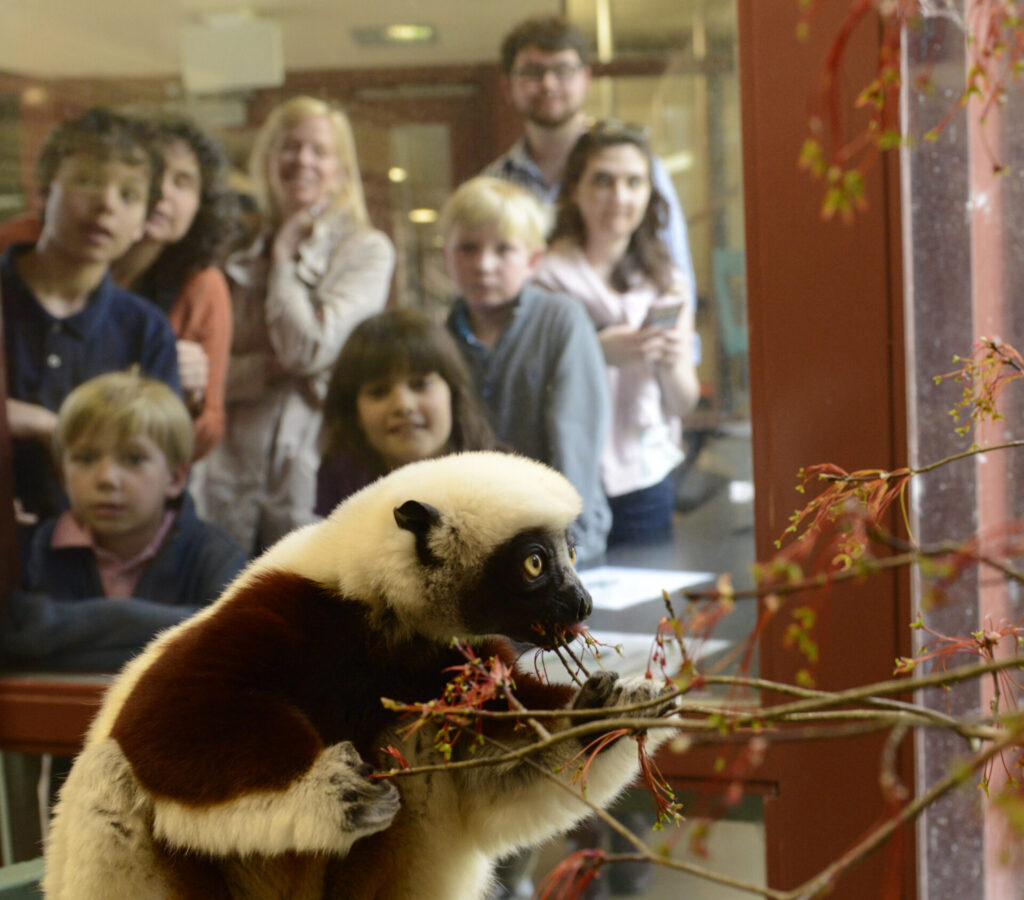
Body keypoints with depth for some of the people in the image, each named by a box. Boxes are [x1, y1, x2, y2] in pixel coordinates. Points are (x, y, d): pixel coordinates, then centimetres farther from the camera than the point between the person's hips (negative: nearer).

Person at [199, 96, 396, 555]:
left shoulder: (367, 251, 2)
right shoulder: (240, 256, 13)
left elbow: (310, 348, -13)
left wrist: (284, 258, 0)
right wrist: (270, 367, -12)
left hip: (315, 476, -3)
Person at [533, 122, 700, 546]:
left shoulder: (669, 283, 10)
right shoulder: (544, 277, -6)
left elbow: (683, 404, 12)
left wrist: (672, 364, -8)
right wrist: (599, 353, -21)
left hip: (646, 479, 4)